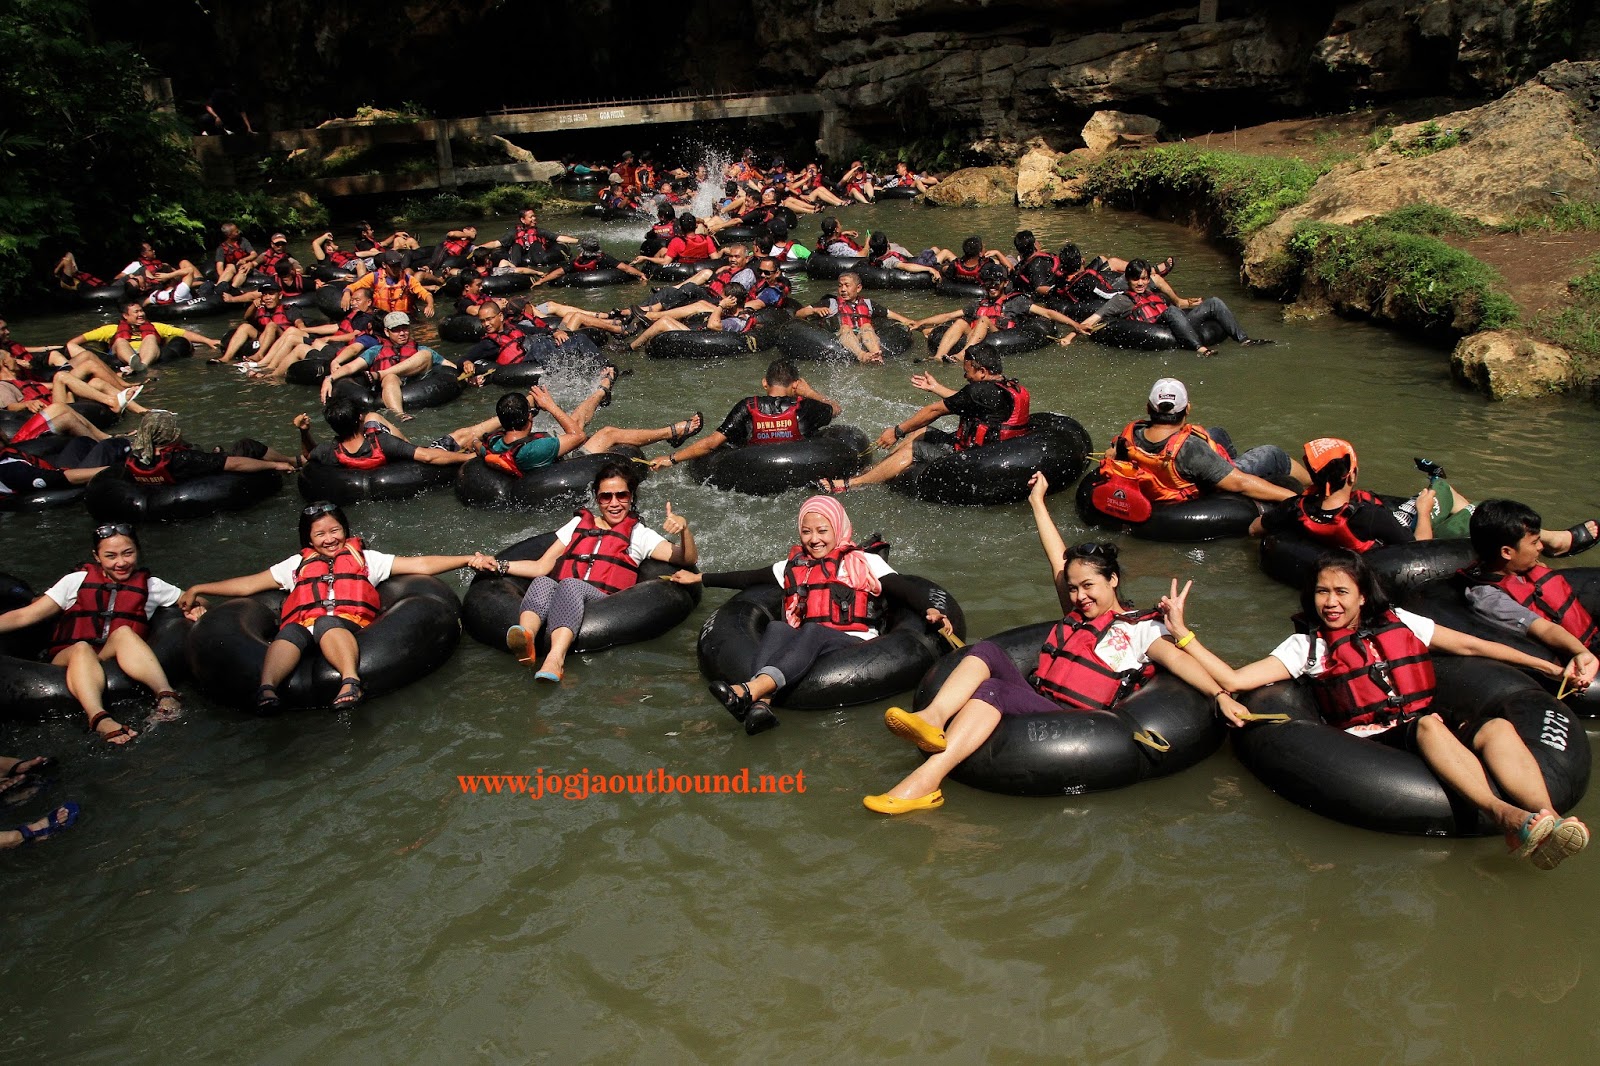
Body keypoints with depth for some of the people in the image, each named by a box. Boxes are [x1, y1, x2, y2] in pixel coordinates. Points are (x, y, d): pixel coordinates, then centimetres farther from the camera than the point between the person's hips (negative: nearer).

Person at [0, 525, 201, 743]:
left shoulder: (149, 585, 15)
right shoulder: (77, 581, 13)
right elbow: (23, 616, 9)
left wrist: (195, 610, -10)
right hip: (70, 660, 0)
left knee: (123, 633, -30)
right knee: (82, 649, -34)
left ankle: (166, 694, -46)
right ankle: (99, 719, -57)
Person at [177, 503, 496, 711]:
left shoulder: (364, 558, 31)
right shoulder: (298, 564, 37)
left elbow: (420, 564, 23)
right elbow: (247, 584, 37)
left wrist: (468, 559, 12)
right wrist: (198, 589, 32)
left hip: (348, 622, -2)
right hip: (301, 624, 2)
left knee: (327, 624, -38)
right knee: (289, 634, -34)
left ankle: (350, 680, -65)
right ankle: (267, 687, -63)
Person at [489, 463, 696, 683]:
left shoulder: (639, 534, 22)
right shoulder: (578, 524, 30)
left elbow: (689, 560, 10)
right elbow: (541, 567, 25)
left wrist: (683, 528, -10)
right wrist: (498, 565, 10)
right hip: (561, 599, 3)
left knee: (571, 585, -35)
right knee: (542, 583, -30)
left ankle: (555, 659, -58)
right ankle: (525, 639, -58)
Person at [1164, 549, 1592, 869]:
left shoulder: (1398, 622, 20)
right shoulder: (1307, 646, 11)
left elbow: (1471, 645, 23)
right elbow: (1235, 679, 0)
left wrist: (1552, 667, 20)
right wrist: (1183, 633, -8)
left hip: (1435, 731, 4)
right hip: (1372, 741, -3)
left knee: (1498, 727, -26)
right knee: (1429, 723, -34)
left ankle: (1546, 820, -47)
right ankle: (1505, 814, -53)